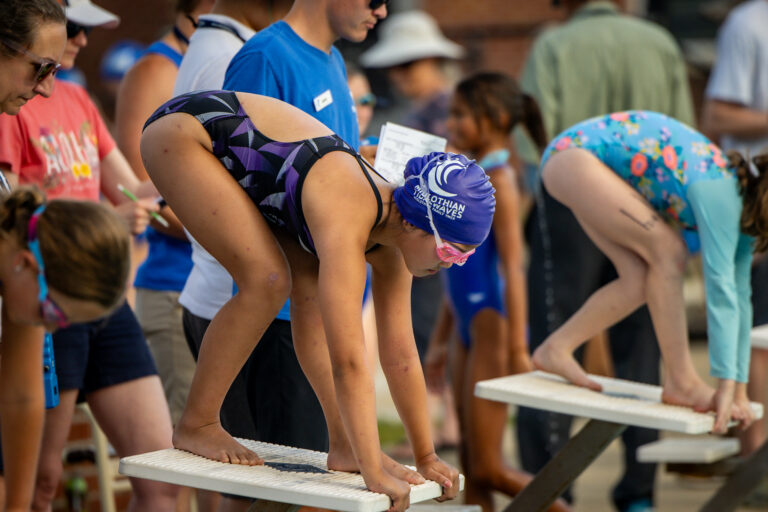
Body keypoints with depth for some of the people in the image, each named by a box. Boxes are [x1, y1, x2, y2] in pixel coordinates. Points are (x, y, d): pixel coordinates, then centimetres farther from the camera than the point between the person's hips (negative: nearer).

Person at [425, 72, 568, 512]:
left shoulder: (498, 180, -12)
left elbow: (513, 268, -18)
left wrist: (517, 350, -23)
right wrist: (441, 339, 22)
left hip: (493, 325, -9)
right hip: (470, 328, 9)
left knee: (490, 470, -7)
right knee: (471, 471, 8)